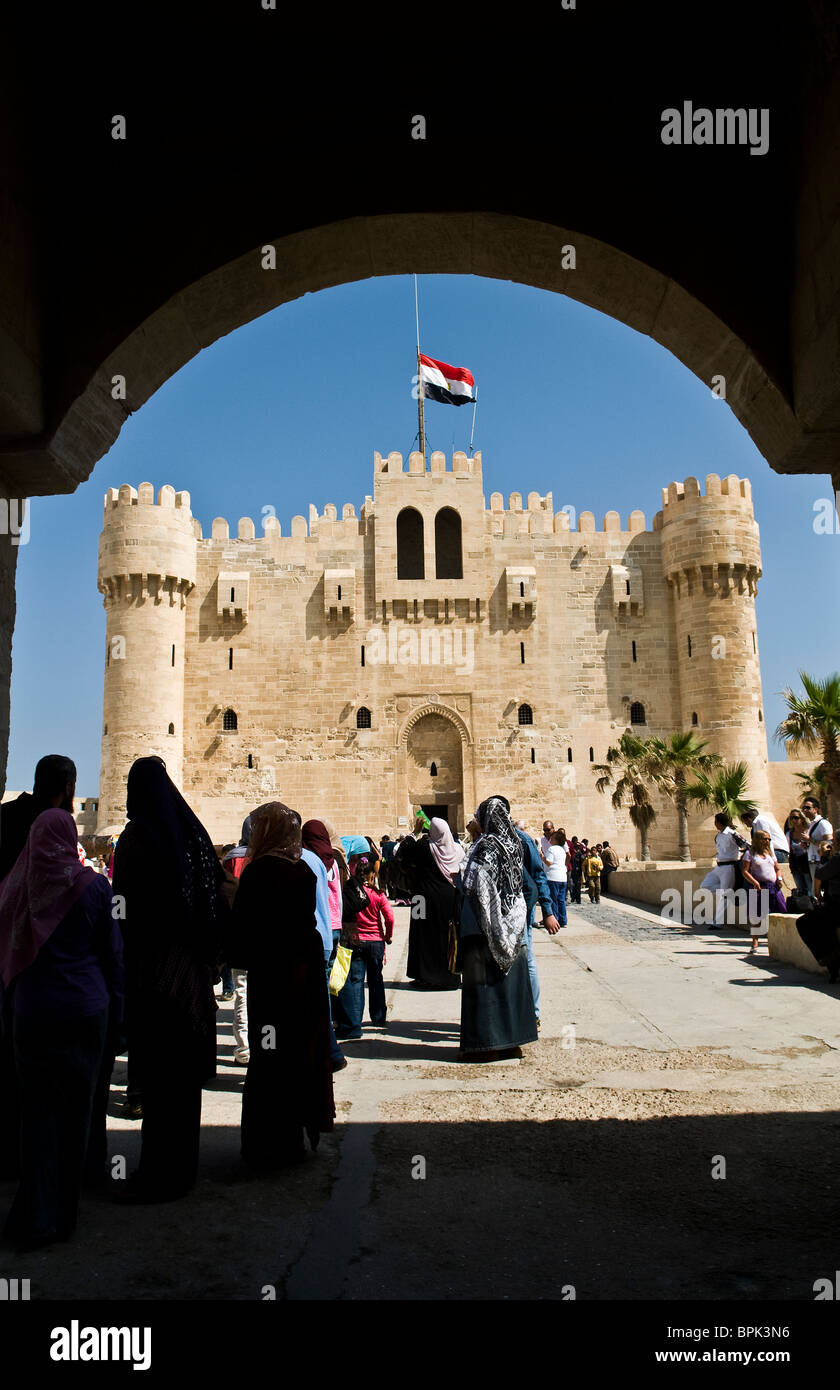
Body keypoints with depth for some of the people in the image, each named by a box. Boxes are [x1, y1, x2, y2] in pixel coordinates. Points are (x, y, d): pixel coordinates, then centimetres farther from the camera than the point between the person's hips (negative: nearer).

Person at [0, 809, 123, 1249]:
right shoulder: (93, 887, -6)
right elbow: (113, 953, 0)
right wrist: (115, 1011, 9)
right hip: (85, 1010, -1)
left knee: (37, 1110, 10)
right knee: (76, 1107, 10)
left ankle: (36, 1220, 14)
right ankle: (63, 1215, 19)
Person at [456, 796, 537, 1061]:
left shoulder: (485, 846, -16)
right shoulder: (513, 843, 6)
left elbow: (472, 886, -18)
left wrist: (459, 872, -4)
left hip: (485, 929, -7)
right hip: (512, 928, 8)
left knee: (484, 983, 0)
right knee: (510, 980, 13)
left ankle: (485, 1043, 5)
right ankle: (512, 1037, 20)